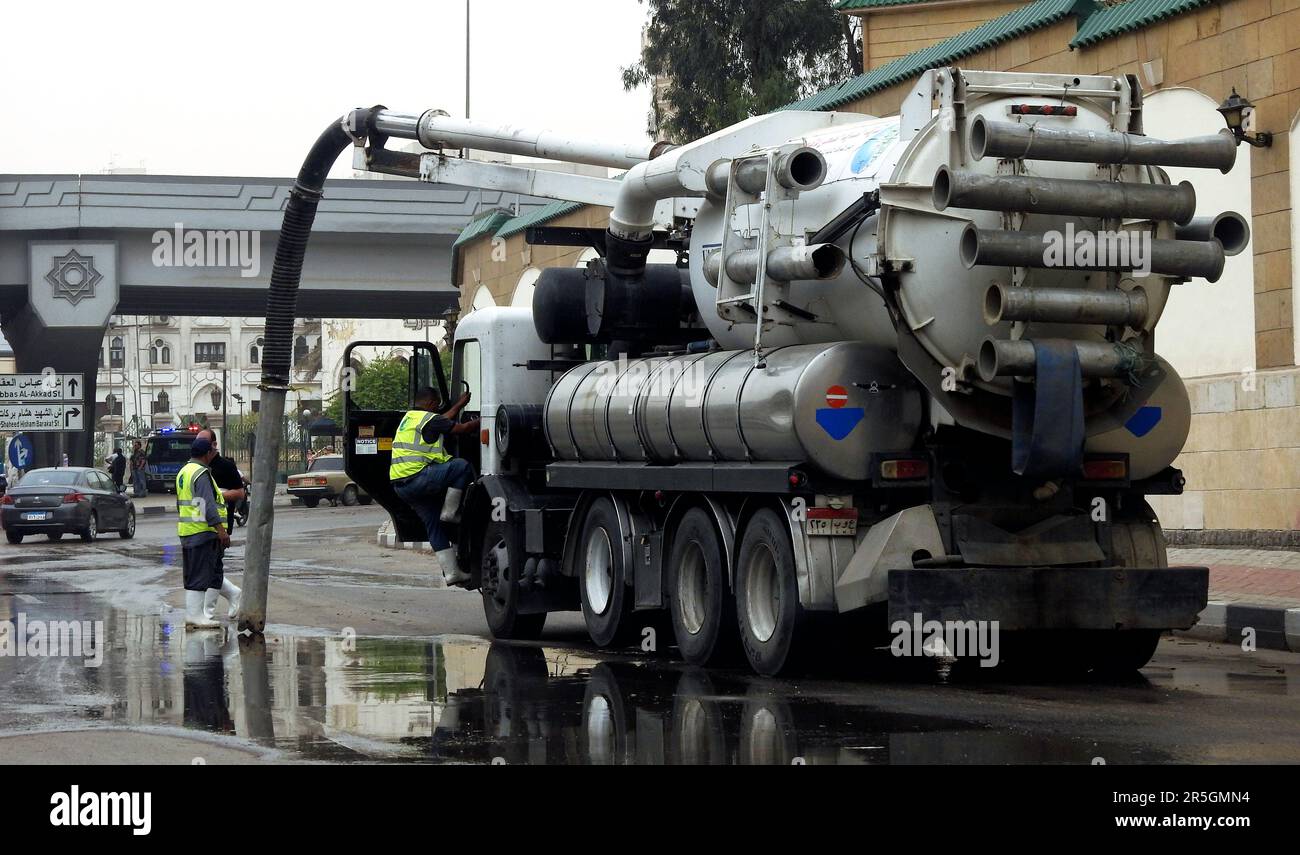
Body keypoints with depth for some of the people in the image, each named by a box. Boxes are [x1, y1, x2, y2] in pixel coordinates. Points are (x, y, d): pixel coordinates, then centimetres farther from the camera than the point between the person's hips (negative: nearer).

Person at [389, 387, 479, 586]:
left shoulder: (409, 418, 22)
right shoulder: (429, 419, -8)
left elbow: (444, 421, 36)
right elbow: (463, 428, -6)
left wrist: (460, 404, 45)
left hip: (400, 485, 10)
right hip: (416, 478, -10)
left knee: (434, 524, 12)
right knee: (461, 465, -12)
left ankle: (451, 572, 10)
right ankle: (450, 511, -3)